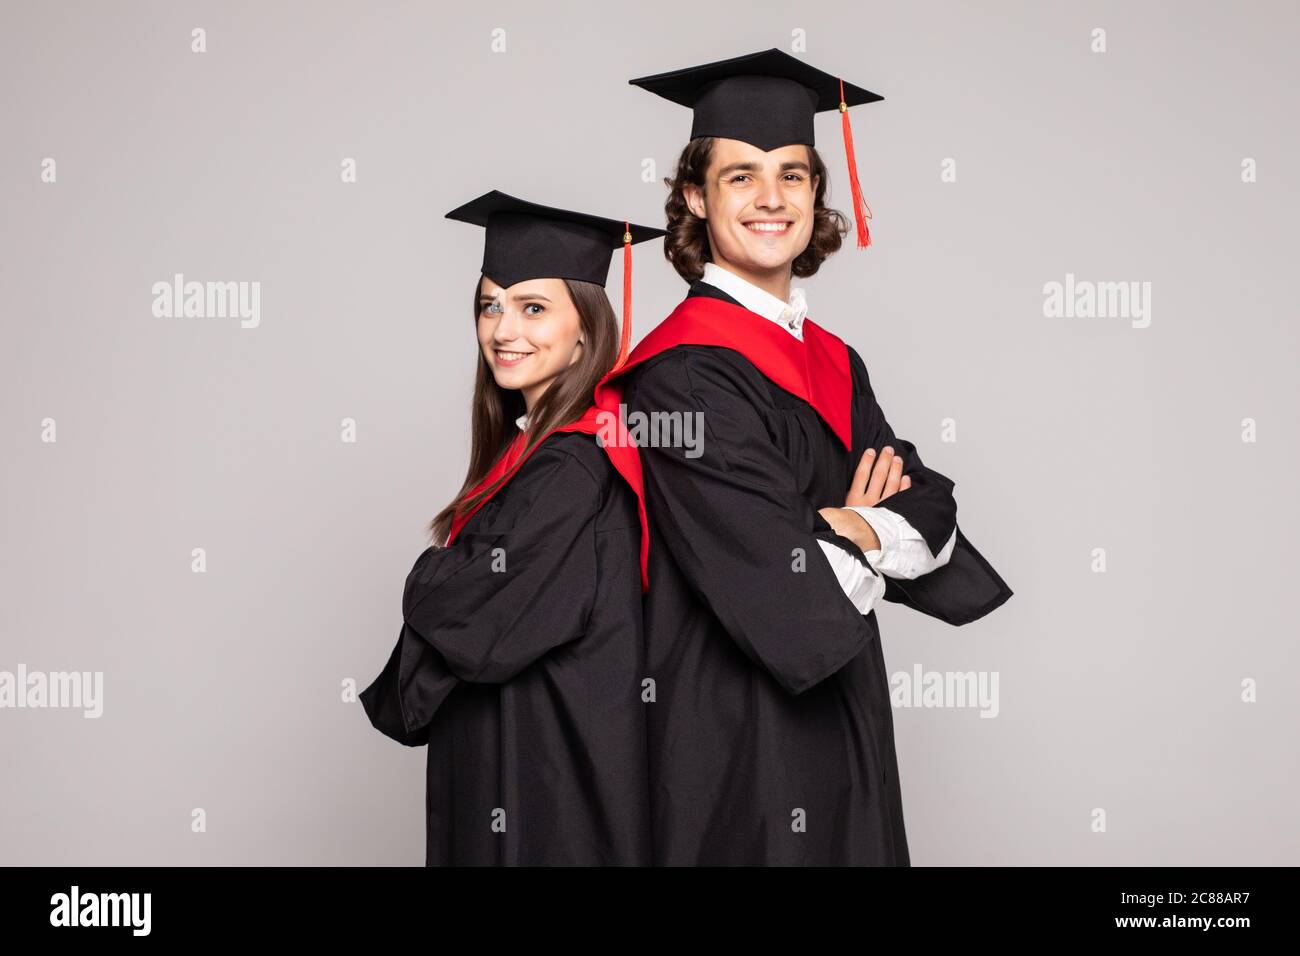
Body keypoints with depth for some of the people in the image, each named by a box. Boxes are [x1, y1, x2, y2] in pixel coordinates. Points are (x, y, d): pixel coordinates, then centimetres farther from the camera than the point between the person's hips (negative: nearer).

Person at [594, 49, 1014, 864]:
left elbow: (930, 510, 2)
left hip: (842, 719, 8)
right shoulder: (682, 373, -16)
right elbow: (778, 577, -22)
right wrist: (866, 532, -5)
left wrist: (850, 532, -17)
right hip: (736, 735, -7)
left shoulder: (834, 364, 10)